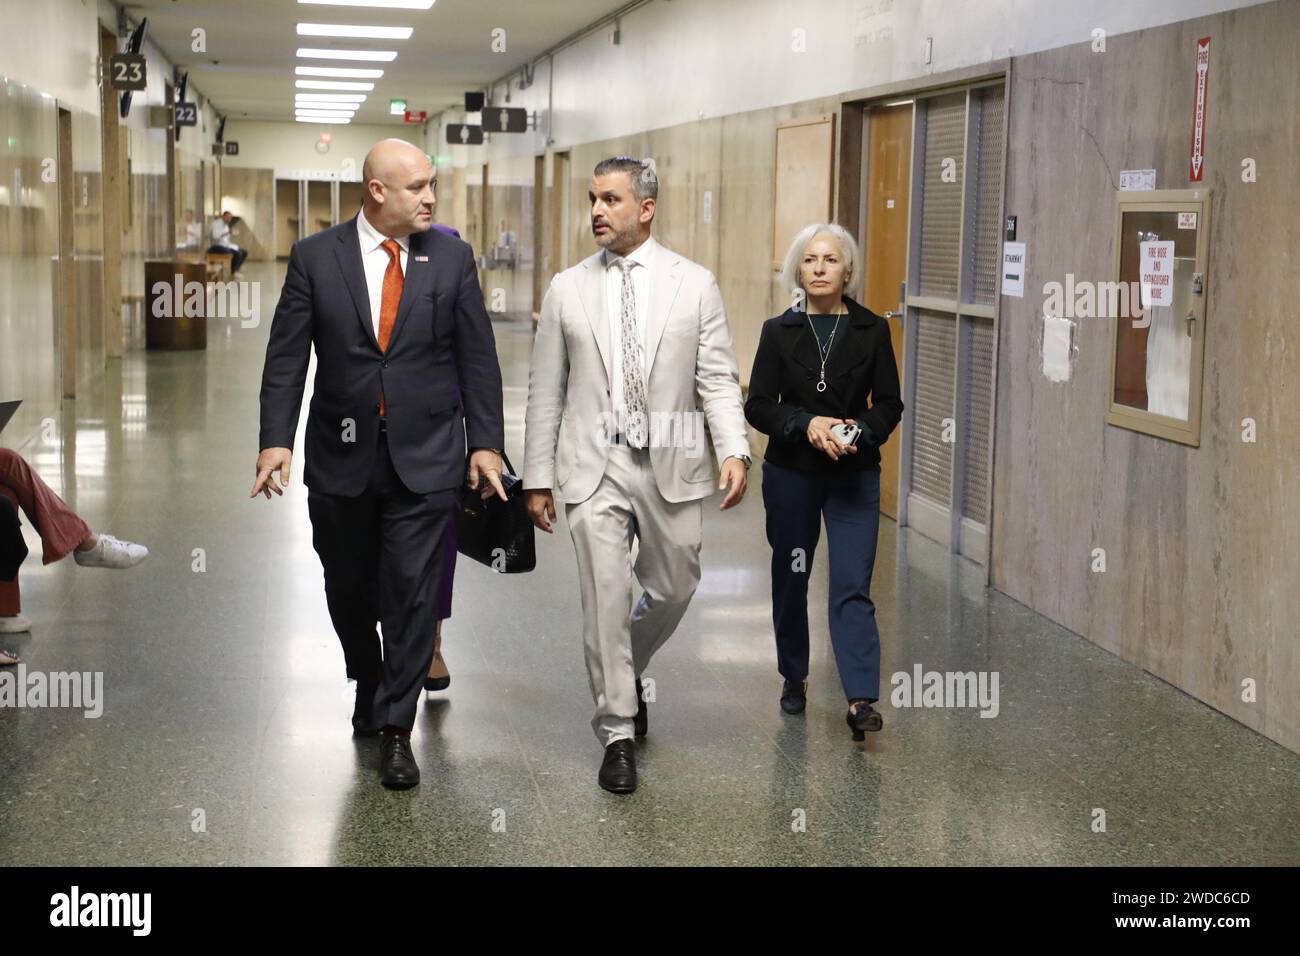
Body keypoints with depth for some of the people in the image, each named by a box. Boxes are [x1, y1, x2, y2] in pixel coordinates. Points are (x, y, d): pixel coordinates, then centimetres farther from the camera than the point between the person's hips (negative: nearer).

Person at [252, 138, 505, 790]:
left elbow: (477, 357, 3)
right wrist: (276, 440, -10)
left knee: (413, 593, -3)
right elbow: (286, 356, -1)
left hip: (425, 458, -1)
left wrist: (486, 442, -3)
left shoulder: (451, 258, 1)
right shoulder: (315, 257, -1)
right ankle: (369, 685, 41)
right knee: (349, 590, 15)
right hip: (341, 456, 1)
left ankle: (395, 730, 7)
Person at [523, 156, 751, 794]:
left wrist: (734, 451, -15)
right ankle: (617, 734, 8)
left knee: (673, 590, 12)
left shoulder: (694, 284, 3)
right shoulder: (567, 289, 6)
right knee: (606, 599, -4)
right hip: (593, 469, -1)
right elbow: (545, 391, 7)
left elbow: (718, 379, 0)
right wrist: (537, 477, 4)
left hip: (671, 465, 1)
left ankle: (626, 670, 42)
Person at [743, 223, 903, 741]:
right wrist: (807, 423, -19)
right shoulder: (779, 331, 0)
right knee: (790, 579, 12)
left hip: (854, 474, -1)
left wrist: (861, 431, -17)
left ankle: (861, 699, -15)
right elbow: (758, 406, -3)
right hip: (791, 472, 1)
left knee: (853, 586, -10)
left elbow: (889, 403, 3)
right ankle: (794, 677, 31)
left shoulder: (871, 330, 0)